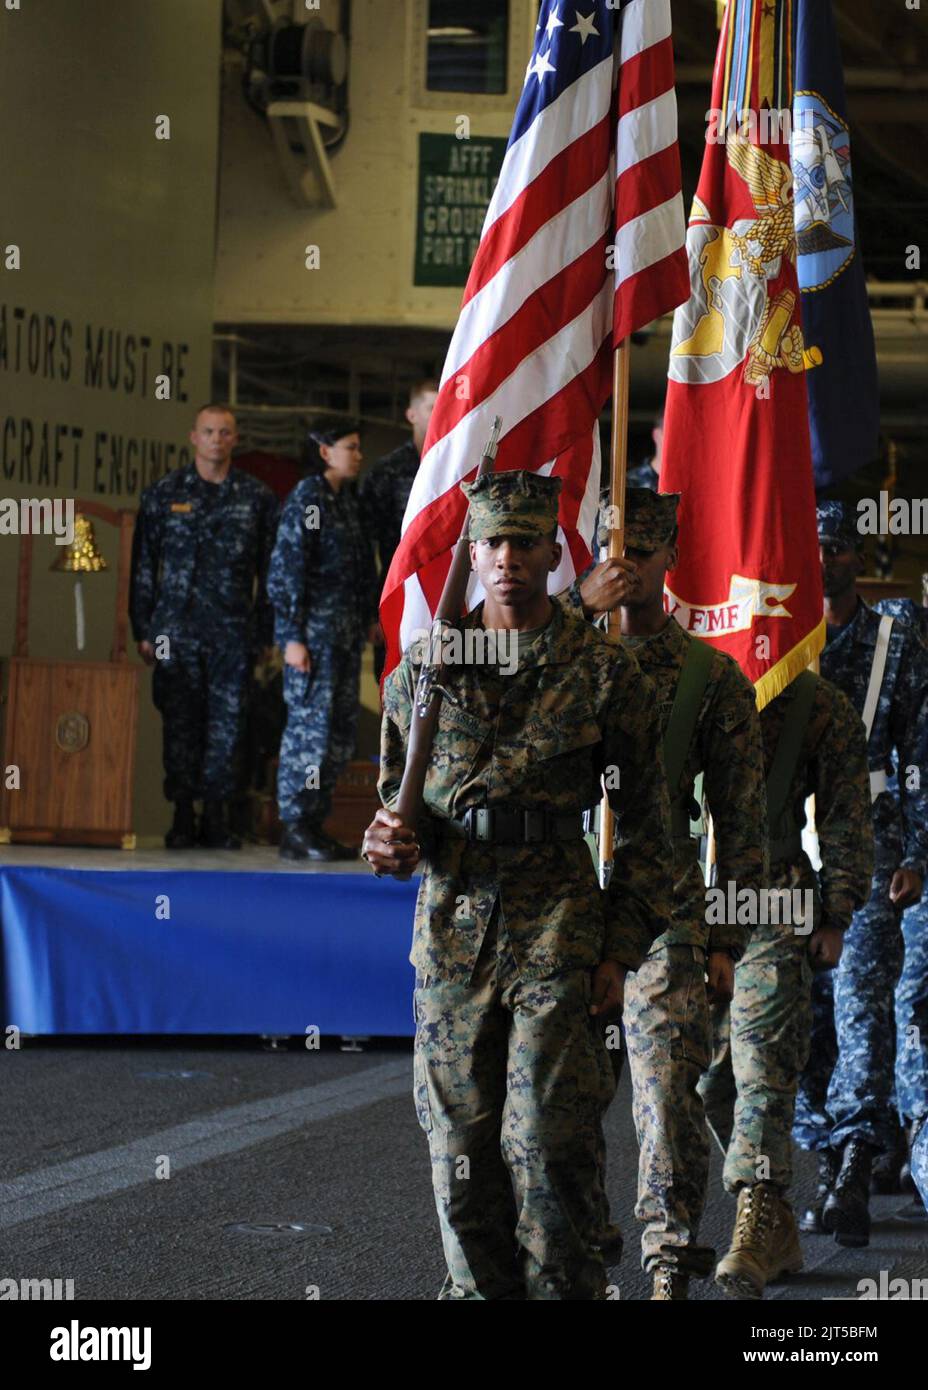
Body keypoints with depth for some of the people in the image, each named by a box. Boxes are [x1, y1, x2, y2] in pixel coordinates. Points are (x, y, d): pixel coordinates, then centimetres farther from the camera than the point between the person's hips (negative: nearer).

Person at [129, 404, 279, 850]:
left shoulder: (256, 498, 7)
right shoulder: (164, 494, 7)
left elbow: (269, 570, 9)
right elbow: (143, 566, 7)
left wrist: (265, 634, 4)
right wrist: (143, 630, 1)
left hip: (234, 629, 0)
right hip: (177, 626, 0)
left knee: (227, 724, -1)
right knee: (180, 722, 0)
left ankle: (217, 816, 6)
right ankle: (183, 817, 7)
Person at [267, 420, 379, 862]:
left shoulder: (348, 498, 15)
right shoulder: (305, 499, -9)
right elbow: (286, 570, -12)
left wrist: (368, 618, 15)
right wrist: (292, 637, -15)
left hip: (346, 633, 9)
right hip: (313, 632, -9)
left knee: (341, 730, 8)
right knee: (309, 725, -8)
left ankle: (314, 823, 13)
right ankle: (294, 830, -5)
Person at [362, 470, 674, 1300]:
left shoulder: (604, 672, 2)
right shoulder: (422, 670, 11)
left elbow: (647, 826, 4)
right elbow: (394, 792, 21)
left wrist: (621, 951, -3)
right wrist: (387, 843, -3)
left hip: (558, 926, -3)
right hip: (450, 922, 3)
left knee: (548, 1140, -9)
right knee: (460, 1143, 5)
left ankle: (567, 1289, -1)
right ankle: (480, 1289, 14)